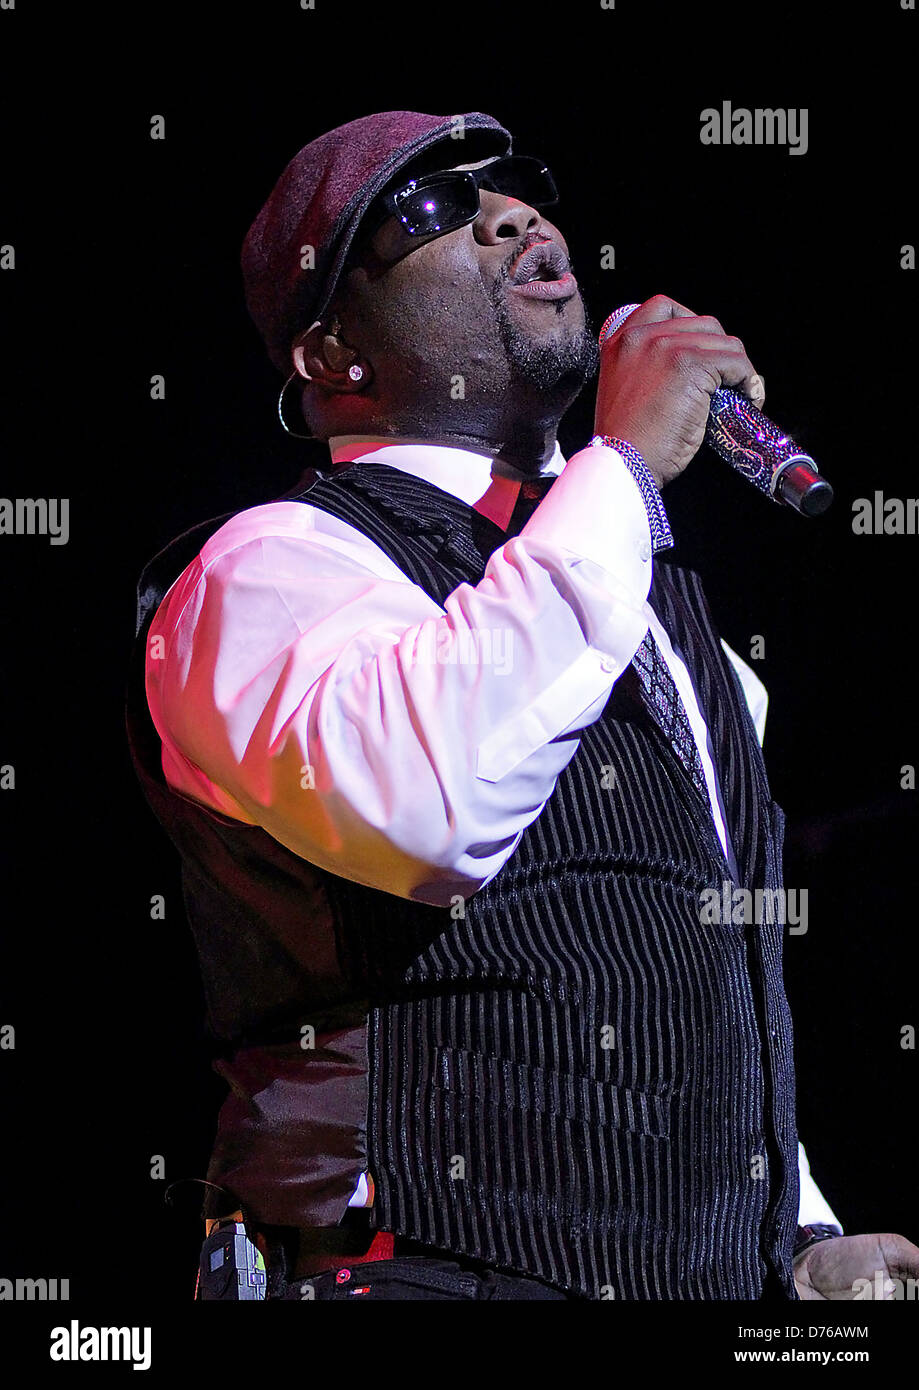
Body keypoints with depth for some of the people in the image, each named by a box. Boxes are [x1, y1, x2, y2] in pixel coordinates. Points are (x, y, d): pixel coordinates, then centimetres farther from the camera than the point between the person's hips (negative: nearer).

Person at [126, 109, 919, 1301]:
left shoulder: (657, 599, 22)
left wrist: (803, 1241, 17)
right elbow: (419, 800, -25)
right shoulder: (271, 564, -3)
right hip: (432, 1268, -5)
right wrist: (624, 463, -15)